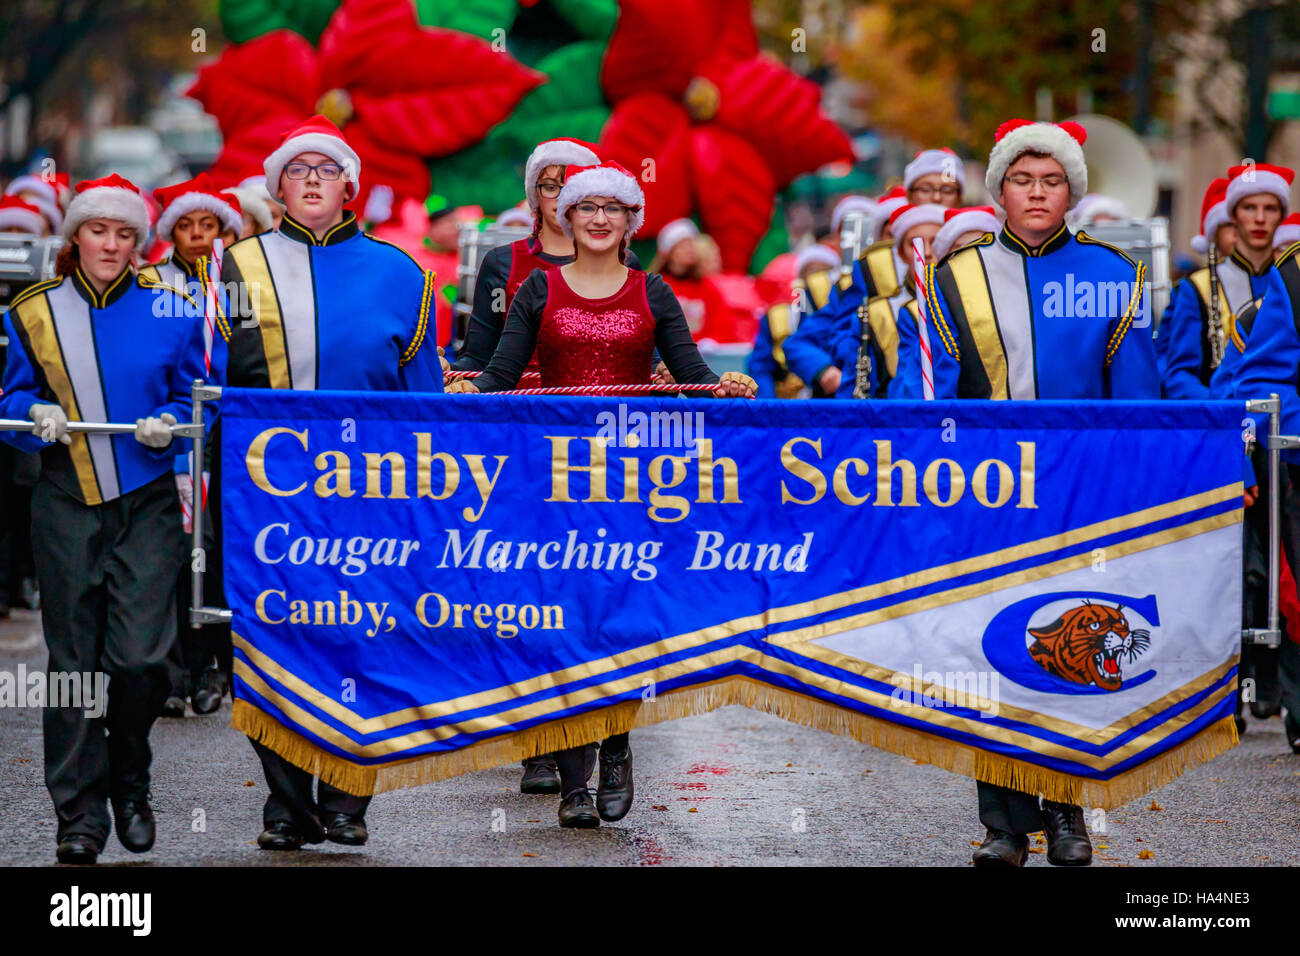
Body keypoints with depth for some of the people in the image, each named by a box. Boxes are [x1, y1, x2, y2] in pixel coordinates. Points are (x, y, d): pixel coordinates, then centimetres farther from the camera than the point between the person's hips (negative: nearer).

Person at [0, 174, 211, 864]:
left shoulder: (170, 312, 4)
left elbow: (198, 396, 10)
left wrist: (168, 423, -10)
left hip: (148, 503, -1)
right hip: (67, 504, 1)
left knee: (141, 657, -9)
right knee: (73, 660, 0)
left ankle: (129, 781, 17)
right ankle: (80, 814, 7)